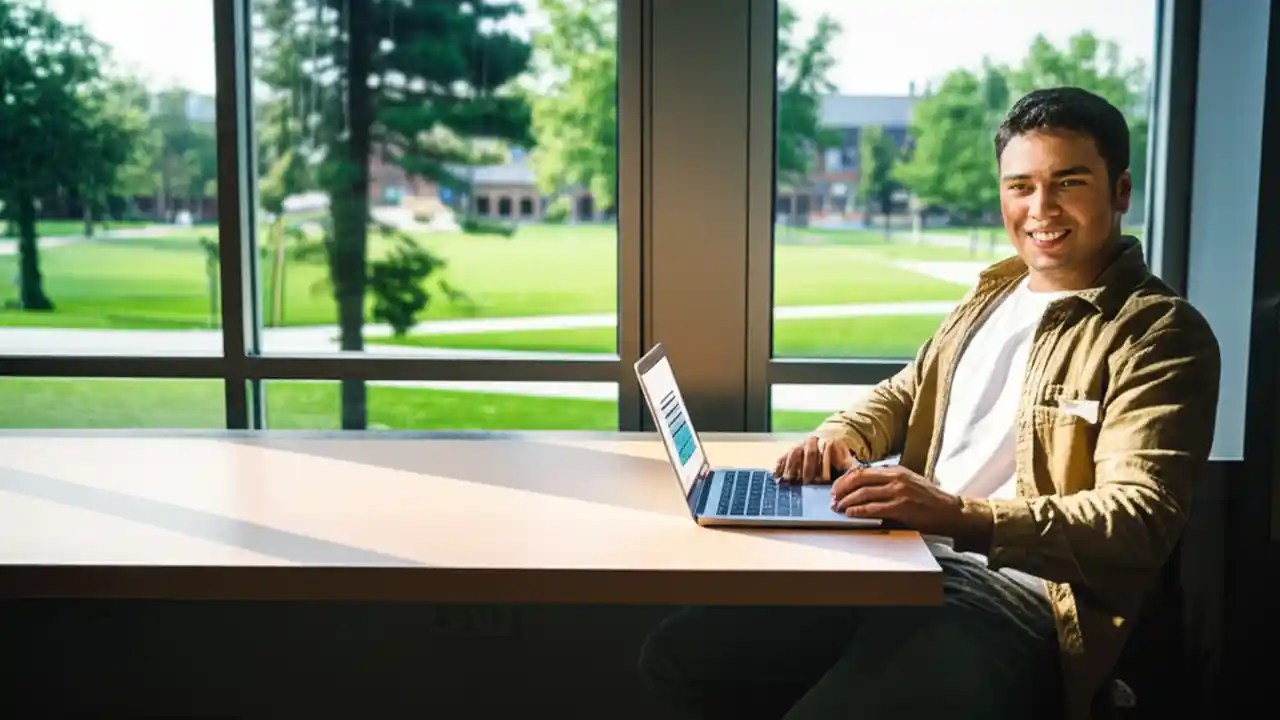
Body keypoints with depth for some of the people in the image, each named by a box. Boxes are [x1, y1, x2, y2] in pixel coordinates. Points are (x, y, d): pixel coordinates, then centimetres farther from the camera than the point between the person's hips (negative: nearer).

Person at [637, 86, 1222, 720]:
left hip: (1013, 600, -7)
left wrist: (961, 516, -29)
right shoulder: (993, 292, 17)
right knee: (677, 657, 1)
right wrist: (841, 435, 6)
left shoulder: (1159, 334, -7)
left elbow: (1139, 521, -17)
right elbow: (905, 394, 29)